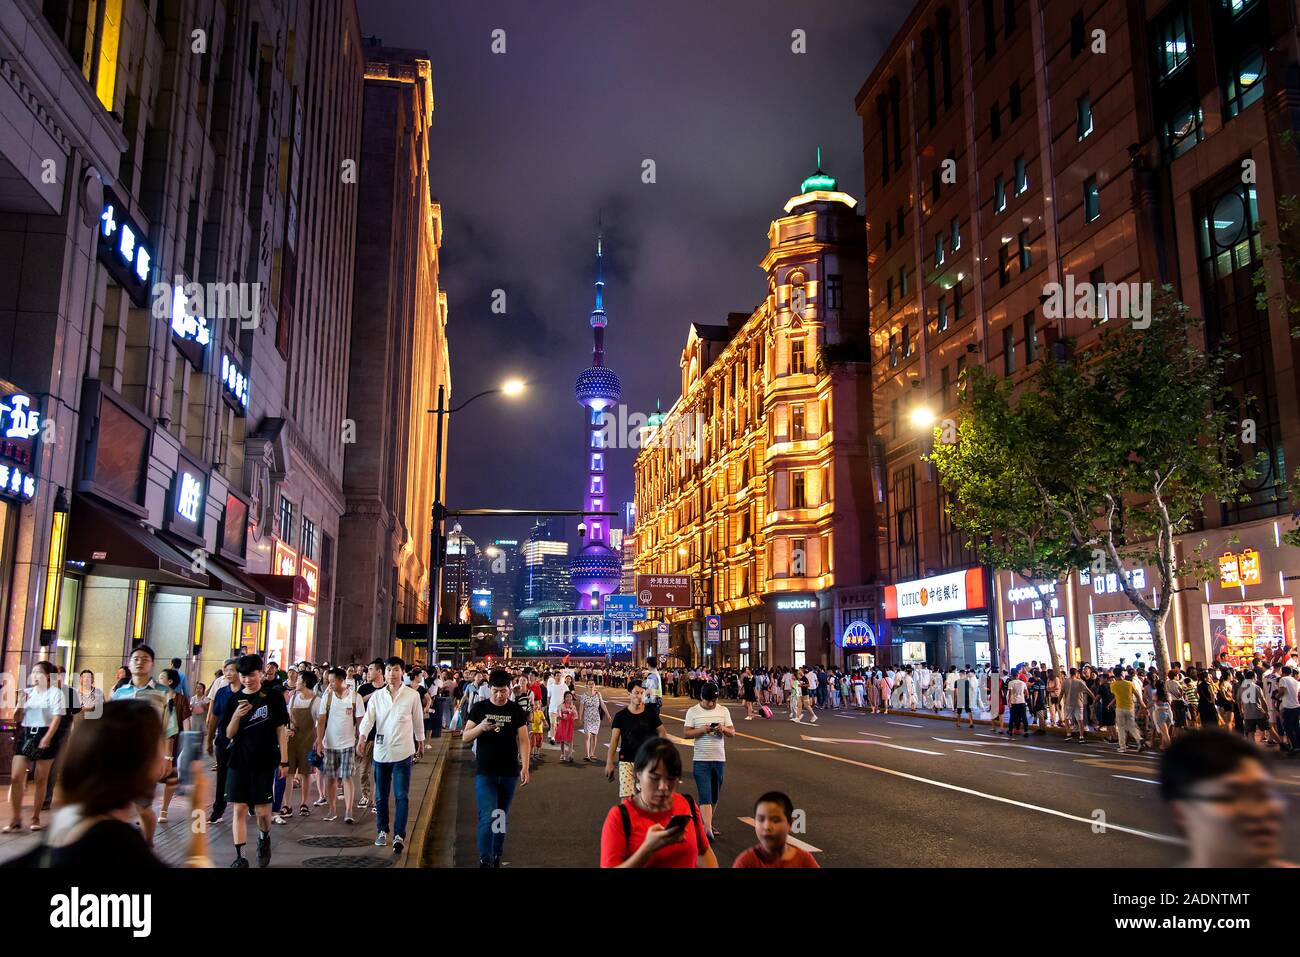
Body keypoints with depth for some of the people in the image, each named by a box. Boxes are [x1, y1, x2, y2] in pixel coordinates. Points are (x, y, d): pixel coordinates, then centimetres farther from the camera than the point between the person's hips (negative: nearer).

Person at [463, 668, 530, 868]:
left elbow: (523, 741, 0)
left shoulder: (516, 710, 0)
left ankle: (496, 856, 28)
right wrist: (481, 727, -21)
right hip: (484, 773, -2)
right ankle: (485, 860, -4)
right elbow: (465, 737, -2)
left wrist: (525, 767, -10)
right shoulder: (479, 708, -1)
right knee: (488, 818, -11)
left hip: (509, 773, 2)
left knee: (503, 818, 13)